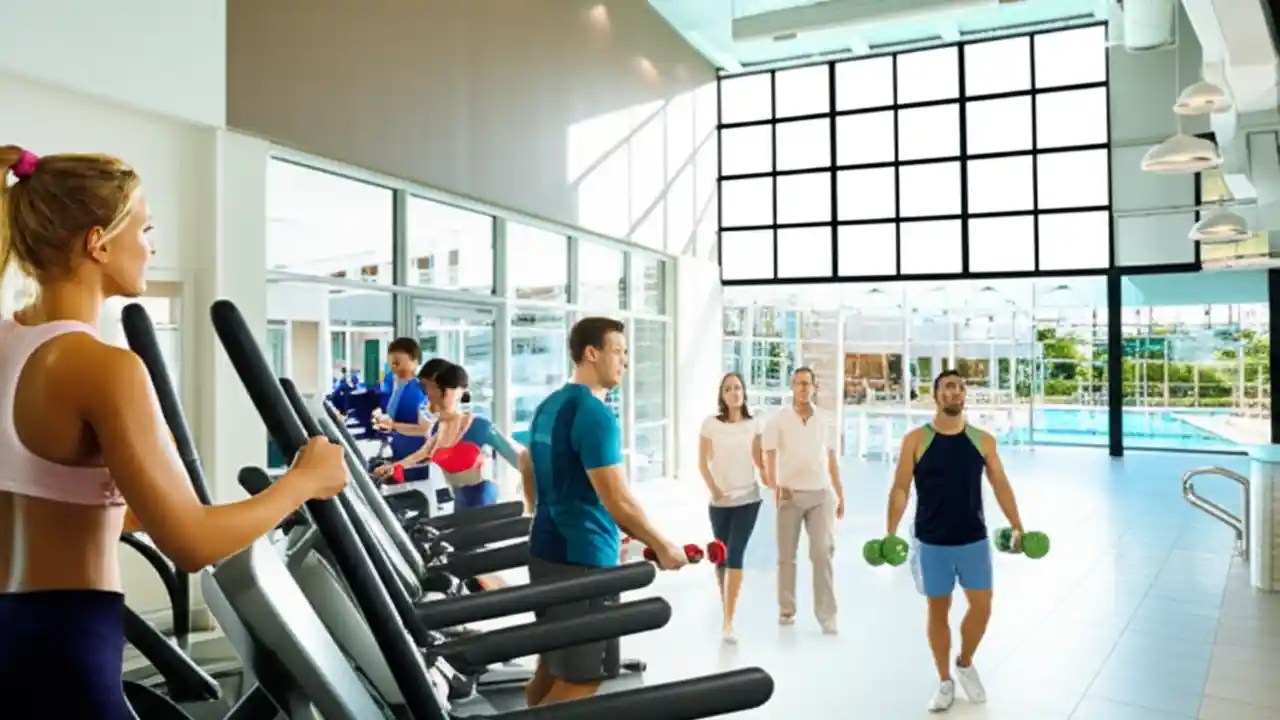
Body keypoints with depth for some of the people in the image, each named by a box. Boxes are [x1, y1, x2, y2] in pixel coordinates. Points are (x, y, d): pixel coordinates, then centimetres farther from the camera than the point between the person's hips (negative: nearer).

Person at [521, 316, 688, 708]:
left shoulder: (548, 407, 10)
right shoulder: (595, 414, -18)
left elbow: (527, 470, 20)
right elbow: (617, 501, -21)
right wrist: (664, 548, -11)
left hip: (547, 550, 10)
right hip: (582, 559, -9)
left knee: (552, 665, 18)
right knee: (580, 678, 0)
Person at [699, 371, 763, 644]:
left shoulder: (753, 424, 2)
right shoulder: (711, 424, -4)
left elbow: (759, 460, 10)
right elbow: (703, 463, -2)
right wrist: (713, 489, -11)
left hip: (748, 498, 0)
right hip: (720, 500, 0)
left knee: (735, 556, -9)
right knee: (722, 555, 12)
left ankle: (728, 622, -10)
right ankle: (726, 606, 35)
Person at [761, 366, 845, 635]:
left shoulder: (827, 420, 6)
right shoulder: (779, 420, -3)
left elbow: (832, 459, 13)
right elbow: (770, 456, -7)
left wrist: (840, 494, 13)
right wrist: (774, 487, -23)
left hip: (821, 494, 1)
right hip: (790, 494, -1)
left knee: (823, 552, -6)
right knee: (786, 555, 7)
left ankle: (827, 615, -1)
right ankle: (786, 610, 20)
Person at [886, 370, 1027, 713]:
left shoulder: (982, 440, 0)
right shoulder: (916, 440, -7)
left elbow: (1001, 486, 6)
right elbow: (900, 489, -7)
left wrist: (1018, 528, 2)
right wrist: (890, 534, -13)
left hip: (974, 540, 2)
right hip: (932, 543, -2)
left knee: (982, 607, 5)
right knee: (938, 610, 8)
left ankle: (965, 664, 32)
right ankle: (945, 681, 23)